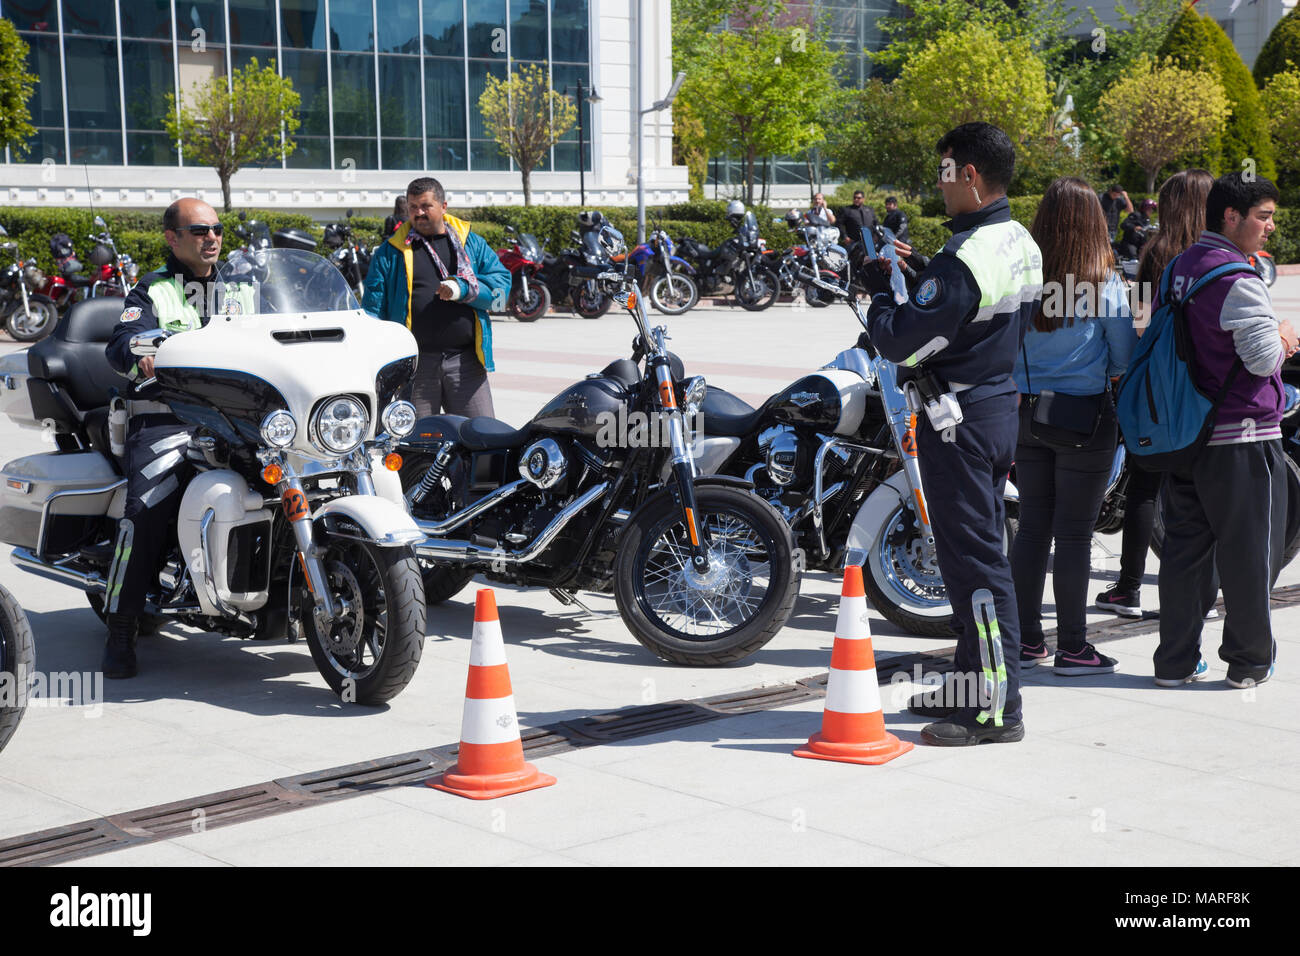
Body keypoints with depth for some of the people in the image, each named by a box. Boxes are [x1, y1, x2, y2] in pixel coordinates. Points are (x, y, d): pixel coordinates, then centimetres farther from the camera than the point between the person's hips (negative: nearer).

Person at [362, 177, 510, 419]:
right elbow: (374, 305, 7)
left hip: (465, 361, 1)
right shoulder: (390, 251, 10)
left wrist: (463, 289, -13)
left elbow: (501, 283, 4)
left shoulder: (471, 243, 13)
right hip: (413, 363, -1)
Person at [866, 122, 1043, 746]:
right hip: (1000, 406, 10)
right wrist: (913, 278, 9)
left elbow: (903, 344, -23)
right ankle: (973, 684, 28)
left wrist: (875, 297, -3)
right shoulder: (1023, 245, 9)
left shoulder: (964, 258, -23)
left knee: (972, 561, -4)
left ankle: (998, 709, 2)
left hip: (957, 420, -10)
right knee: (981, 552, 17)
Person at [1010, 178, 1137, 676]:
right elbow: (1125, 358, -5)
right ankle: (1072, 648, 7)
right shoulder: (1105, 284, -11)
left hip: (1025, 410, 4)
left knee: (1032, 525, 12)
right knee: (1075, 533, 1)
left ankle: (1026, 639, 18)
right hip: (1085, 415, -4)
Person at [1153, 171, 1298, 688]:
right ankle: (1249, 661, 13)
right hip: (1240, 437, -8)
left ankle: (1176, 660, 15)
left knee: (1184, 547, 11)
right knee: (1248, 552, 4)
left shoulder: (1178, 268, 11)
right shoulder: (1237, 279, -17)